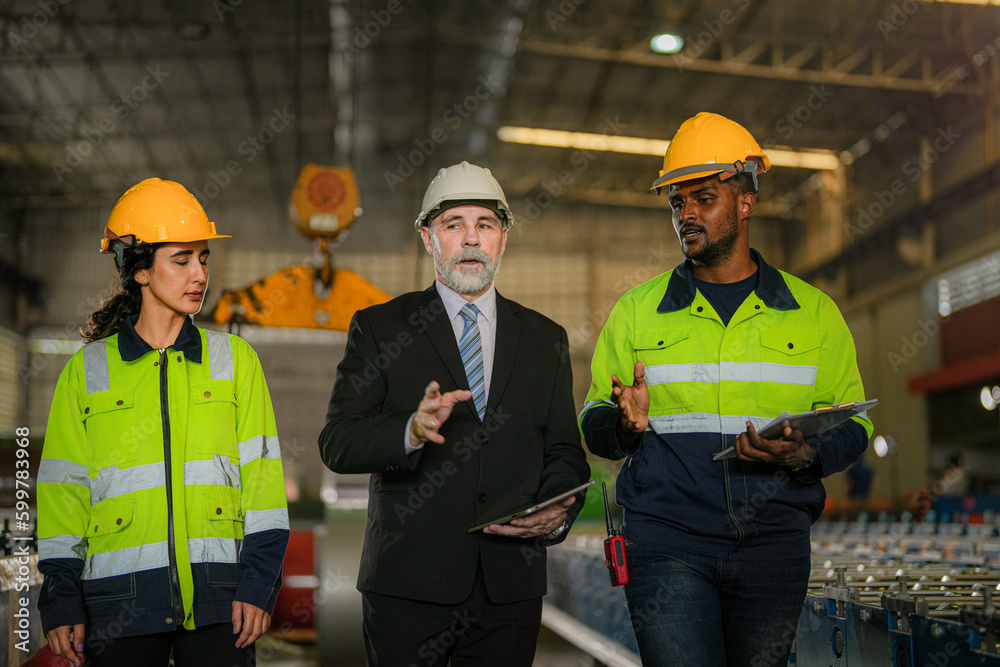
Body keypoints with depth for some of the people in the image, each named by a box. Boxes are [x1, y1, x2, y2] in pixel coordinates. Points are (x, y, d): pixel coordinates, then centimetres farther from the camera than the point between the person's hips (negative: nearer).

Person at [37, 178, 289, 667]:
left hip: (218, 597, 0)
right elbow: (63, 489, 7)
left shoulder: (235, 359, 8)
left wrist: (259, 582, -3)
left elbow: (262, 474, 5)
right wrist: (61, 600, 2)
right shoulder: (87, 371, 7)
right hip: (120, 601, 0)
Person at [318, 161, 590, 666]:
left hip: (511, 587, 2)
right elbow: (337, 443, -5)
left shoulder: (546, 339, 12)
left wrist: (557, 514, -7)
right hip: (408, 585, -2)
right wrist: (411, 431, -23)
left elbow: (564, 451, 13)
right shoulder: (379, 329, 3)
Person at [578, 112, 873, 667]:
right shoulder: (636, 311, 8)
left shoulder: (813, 313, 9)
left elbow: (851, 424, 10)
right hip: (666, 538, -1)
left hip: (774, 543, 2)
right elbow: (593, 427, 8)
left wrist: (805, 455, -11)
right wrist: (624, 423, -15)